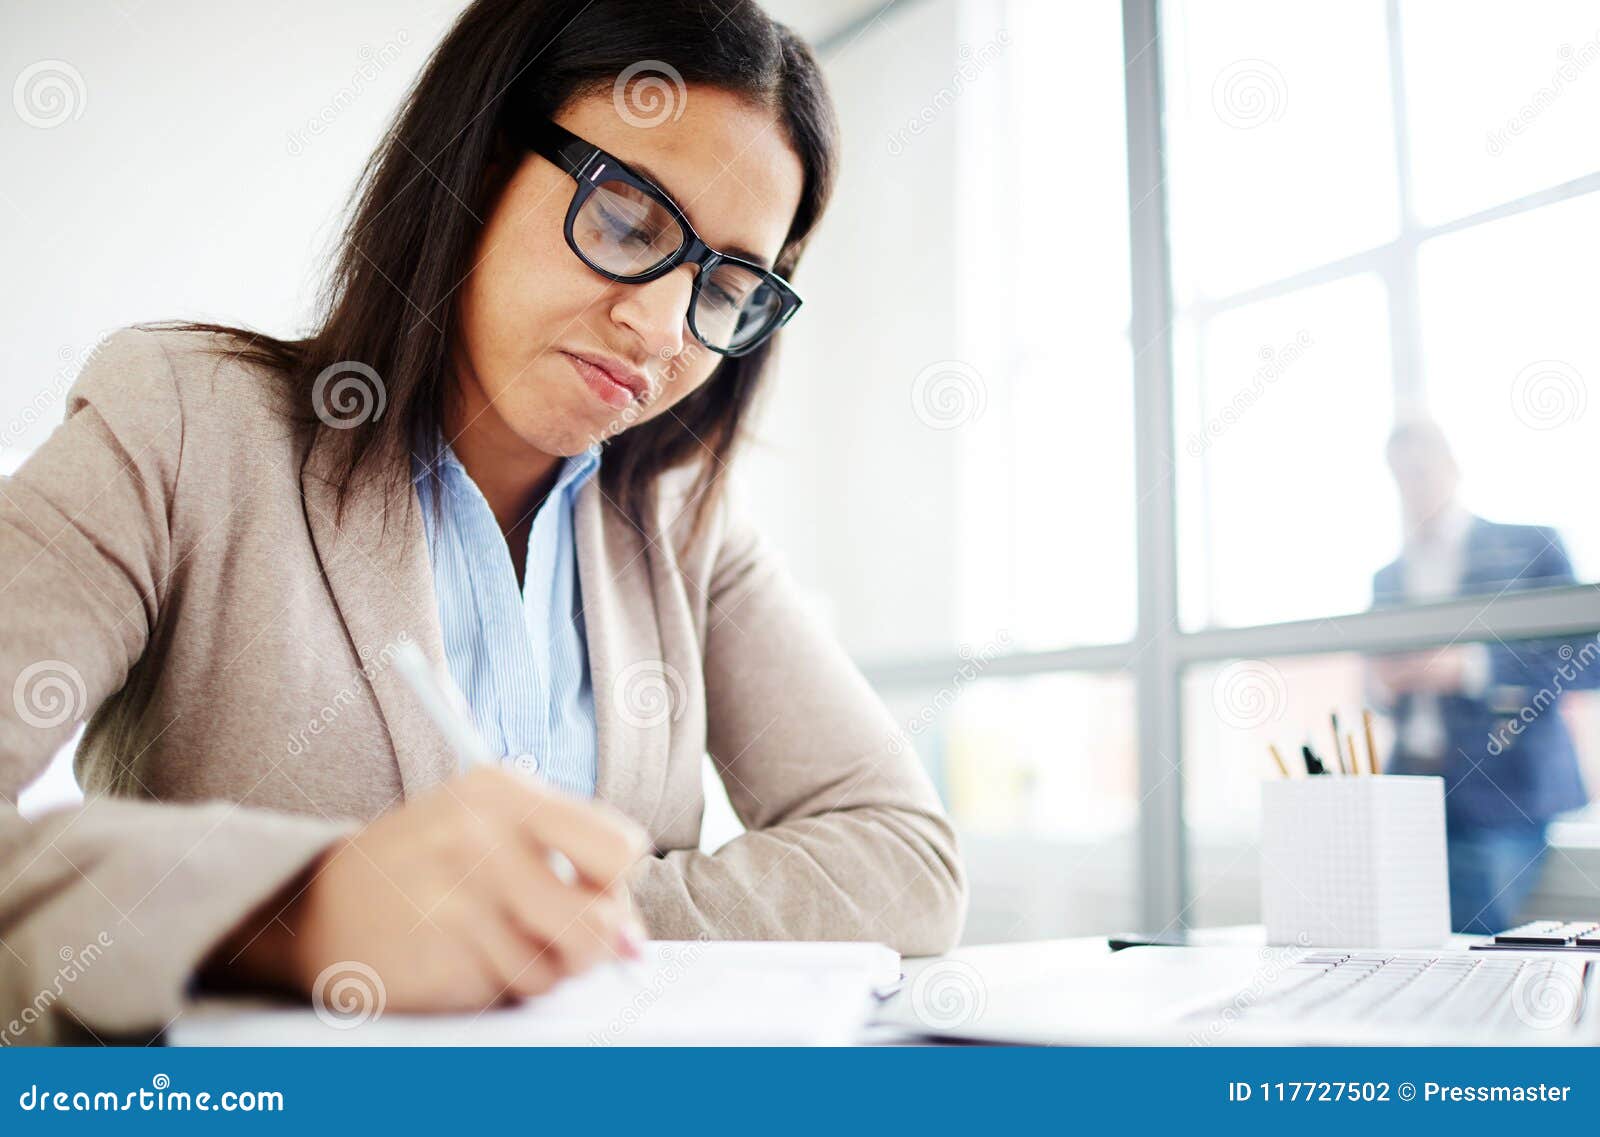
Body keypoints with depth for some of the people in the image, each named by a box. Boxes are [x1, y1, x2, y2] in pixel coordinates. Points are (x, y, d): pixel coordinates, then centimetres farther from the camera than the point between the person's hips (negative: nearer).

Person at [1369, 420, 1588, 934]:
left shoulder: (1530, 548, 3)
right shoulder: (1386, 578, 17)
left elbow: (1579, 659, -5)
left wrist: (1469, 667, -17)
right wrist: (1385, 682, -3)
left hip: (1498, 796, -4)